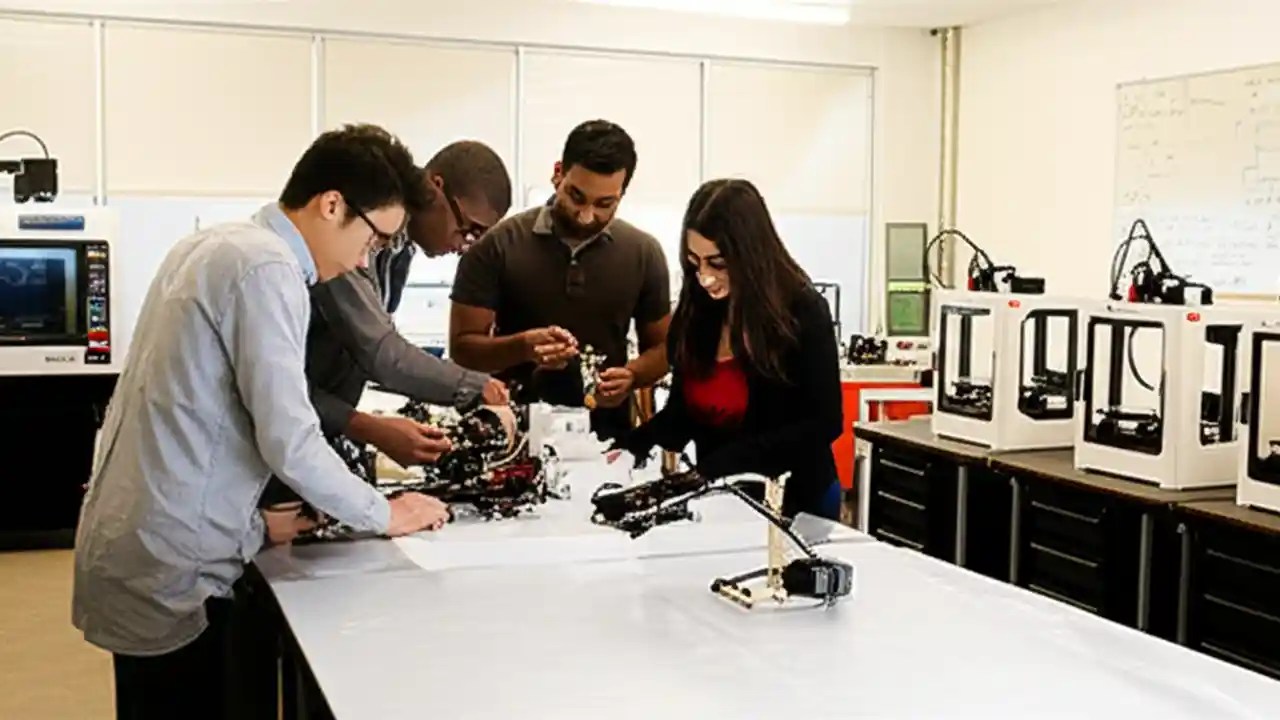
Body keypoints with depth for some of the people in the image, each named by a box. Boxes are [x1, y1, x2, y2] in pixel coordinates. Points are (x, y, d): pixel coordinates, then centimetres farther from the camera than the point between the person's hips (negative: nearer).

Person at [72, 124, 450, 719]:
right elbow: (290, 444, -21)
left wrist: (252, 525, 13)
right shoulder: (268, 269, -18)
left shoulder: (213, 245, 11)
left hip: (136, 547, 9)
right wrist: (384, 515, -6)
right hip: (171, 568, -9)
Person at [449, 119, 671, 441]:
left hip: (606, 434, 2)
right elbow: (463, 346, -2)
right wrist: (522, 347, -20)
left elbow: (661, 349, 12)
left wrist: (630, 376, -9)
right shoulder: (498, 245, -3)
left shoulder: (643, 253, 4)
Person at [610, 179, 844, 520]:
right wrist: (629, 449, -14)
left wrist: (722, 464, -24)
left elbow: (822, 424, -16)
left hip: (795, 503, -4)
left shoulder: (802, 311, -15)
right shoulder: (694, 312, -2)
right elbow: (682, 411, 6)